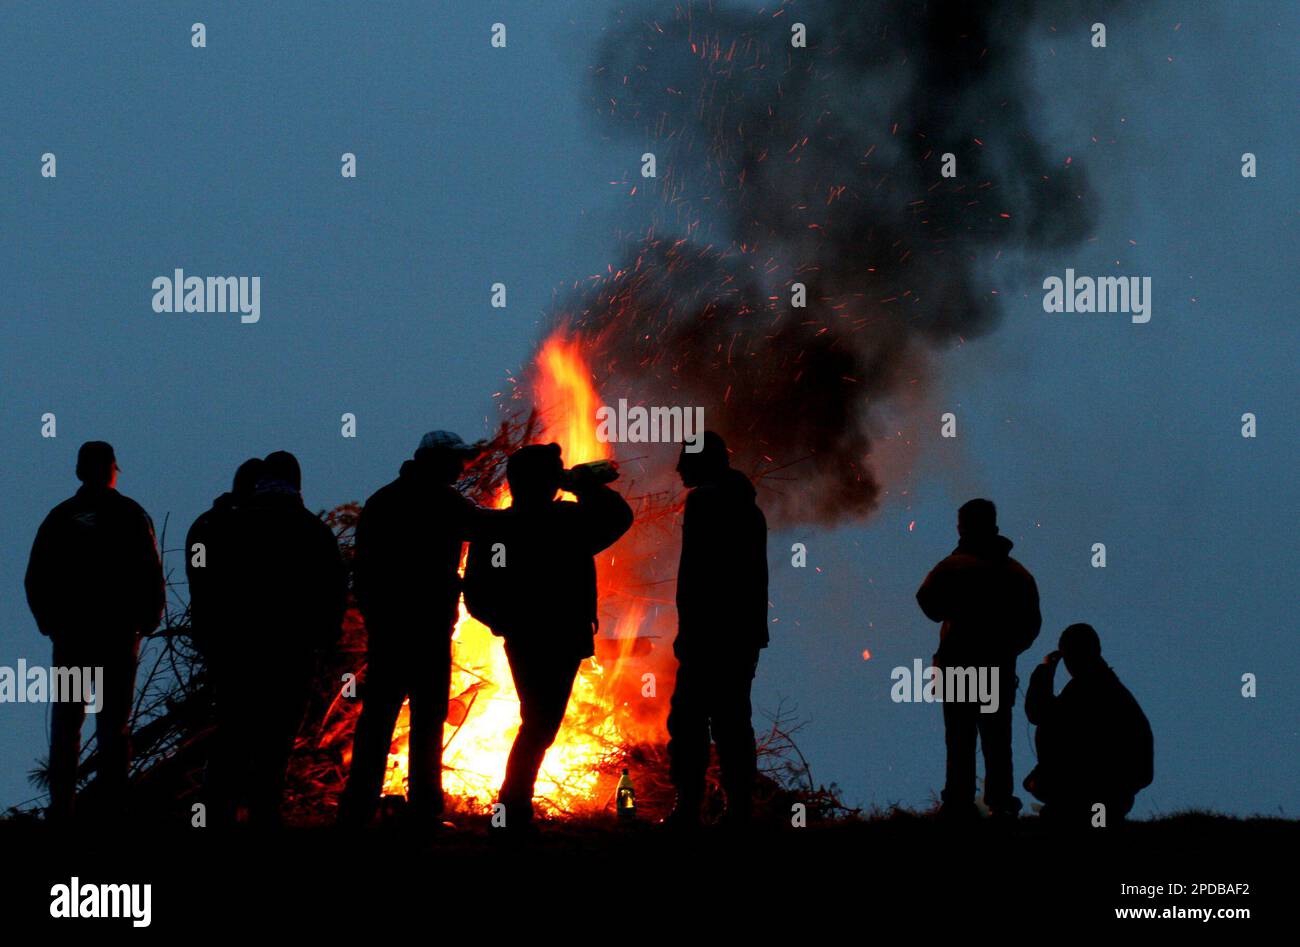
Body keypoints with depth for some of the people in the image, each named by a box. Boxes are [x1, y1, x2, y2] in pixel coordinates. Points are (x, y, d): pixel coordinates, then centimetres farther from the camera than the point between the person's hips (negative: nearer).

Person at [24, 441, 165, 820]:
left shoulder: (60, 517, 4)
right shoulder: (131, 515, -3)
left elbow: (35, 579, 6)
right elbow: (152, 576, -6)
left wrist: (50, 624, 15)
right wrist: (146, 621, 6)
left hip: (70, 635, 2)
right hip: (118, 634, -2)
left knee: (65, 723, 8)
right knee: (114, 724, 1)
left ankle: (62, 807, 4)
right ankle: (111, 806, -4)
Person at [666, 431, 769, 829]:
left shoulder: (703, 502, -8)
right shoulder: (748, 508, 19)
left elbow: (693, 571, -15)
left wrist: (687, 628, -15)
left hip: (710, 632, -8)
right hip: (746, 632, 8)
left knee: (688, 721, -7)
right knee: (733, 721, 10)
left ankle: (688, 807, -14)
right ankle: (739, 808, 8)